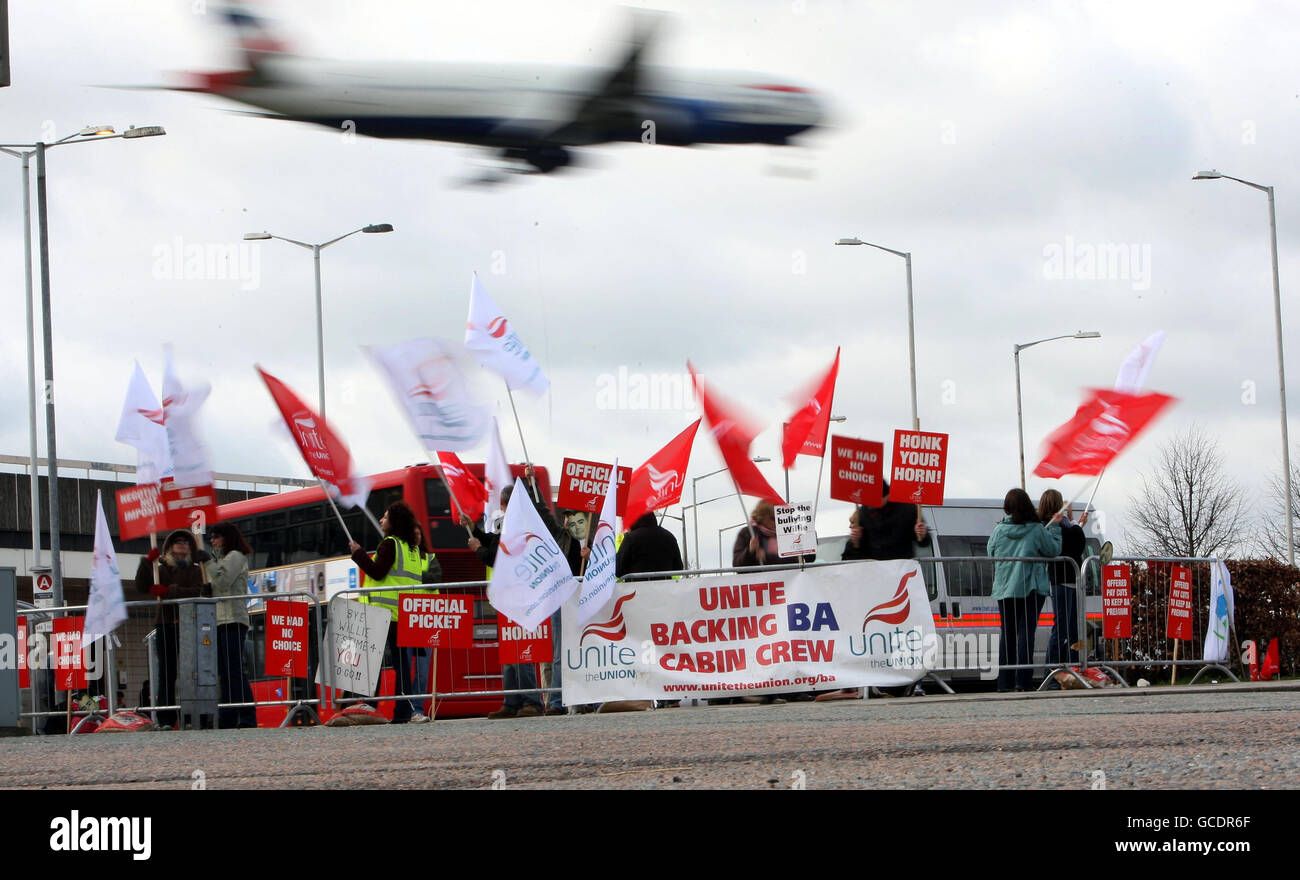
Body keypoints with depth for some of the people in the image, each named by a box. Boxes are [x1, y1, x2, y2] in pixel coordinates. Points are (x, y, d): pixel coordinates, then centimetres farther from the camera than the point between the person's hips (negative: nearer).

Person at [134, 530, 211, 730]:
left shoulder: (195, 570, 13)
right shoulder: (161, 570, 18)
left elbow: (196, 592, -4)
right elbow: (142, 586, 3)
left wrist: (169, 591, -12)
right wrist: (147, 562, -7)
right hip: (166, 625, 1)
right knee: (166, 673, -5)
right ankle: (166, 720, -7)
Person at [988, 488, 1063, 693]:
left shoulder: (998, 531, 0)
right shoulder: (1037, 530, -8)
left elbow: (990, 553, 12)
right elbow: (1054, 550, 3)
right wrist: (1054, 526, 13)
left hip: (1004, 589, 3)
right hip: (1030, 589, -3)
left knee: (1007, 633, 10)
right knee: (1026, 632, -3)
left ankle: (1005, 682, 9)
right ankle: (1023, 680, -10)